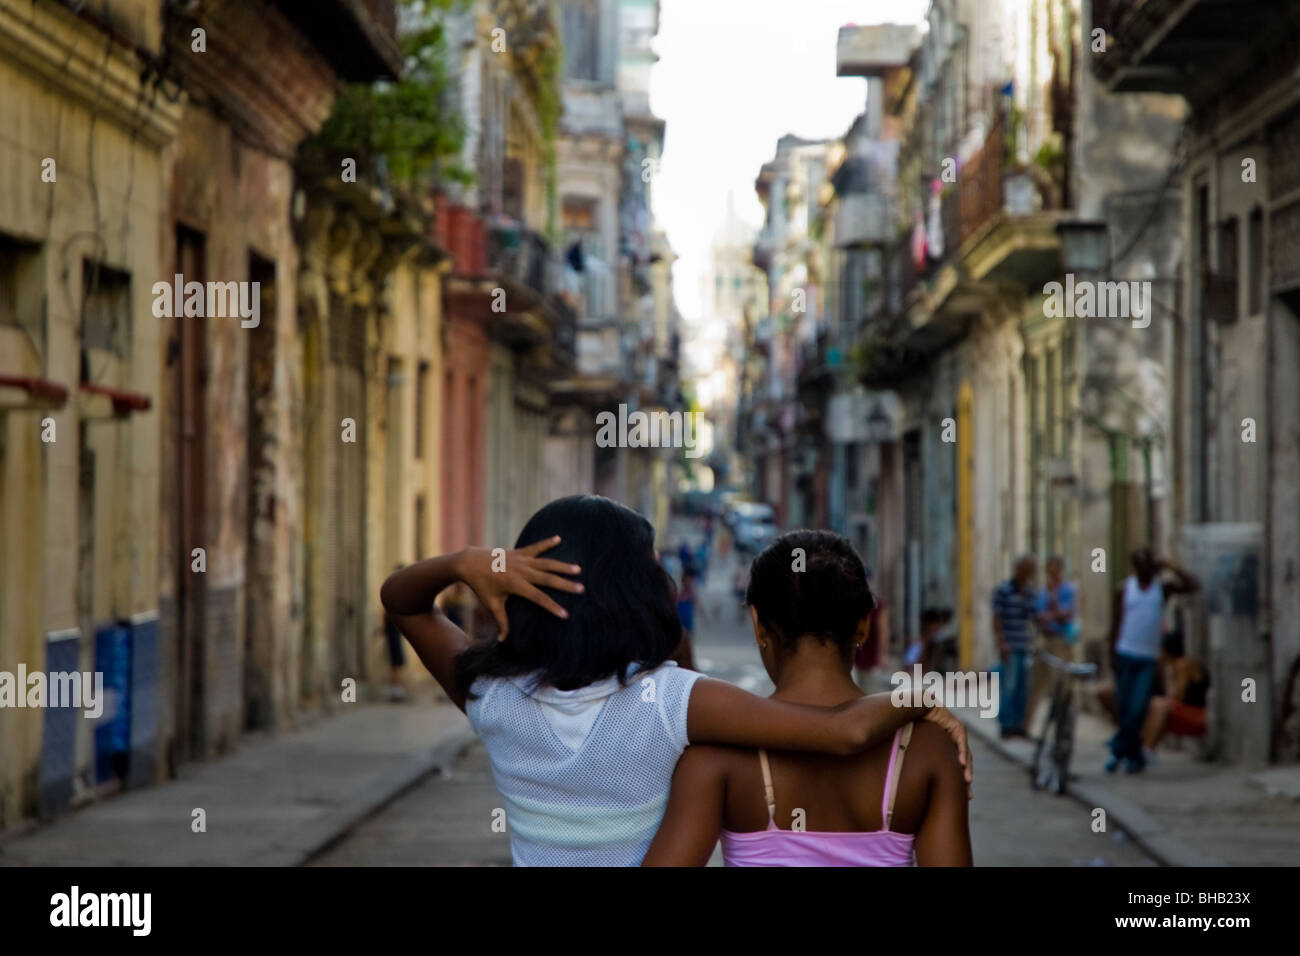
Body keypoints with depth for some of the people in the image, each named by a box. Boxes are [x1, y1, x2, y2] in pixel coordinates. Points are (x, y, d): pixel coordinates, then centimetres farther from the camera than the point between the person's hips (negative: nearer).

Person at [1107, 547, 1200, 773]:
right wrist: (1114, 653, -1)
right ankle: (1135, 757, 16)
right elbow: (1116, 621, 6)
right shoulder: (1125, 589, 5)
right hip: (1125, 655, 1)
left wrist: (1170, 567, -11)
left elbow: (1193, 586, -8)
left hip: (1149, 659, -1)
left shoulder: (1163, 587, 4)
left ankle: (1118, 750, 1)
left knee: (1138, 709, -11)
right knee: (1124, 709, 4)